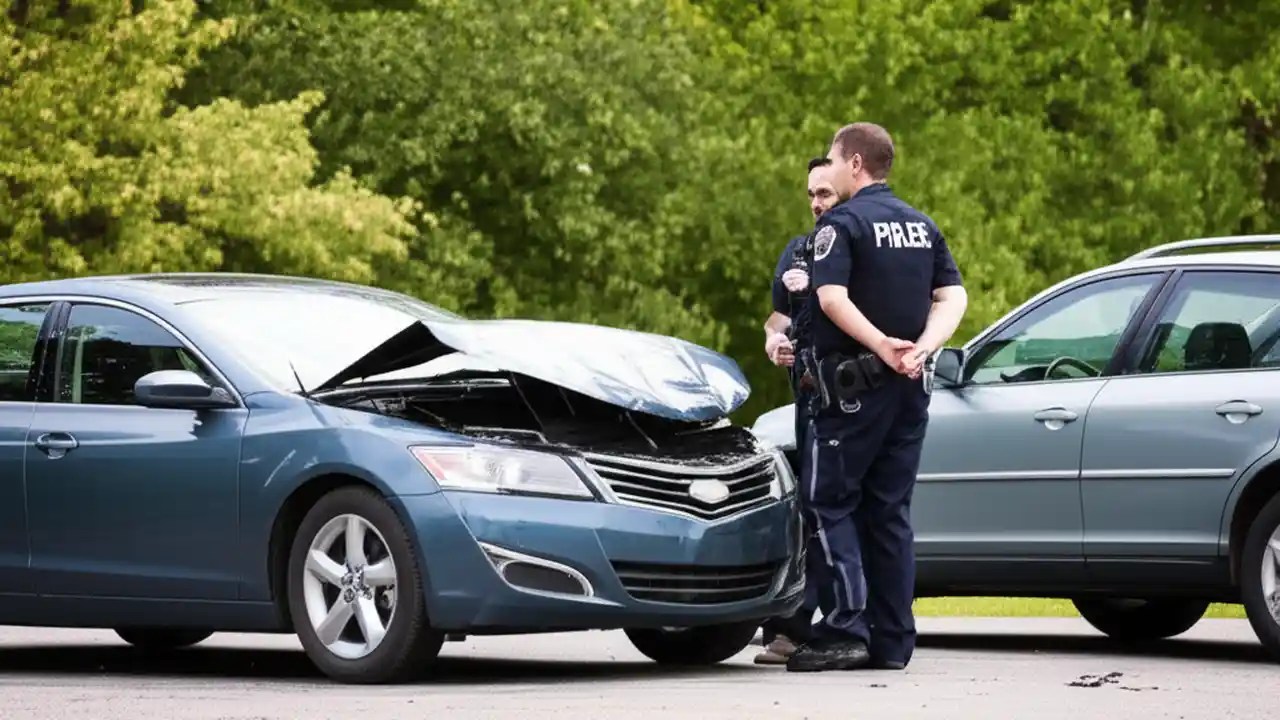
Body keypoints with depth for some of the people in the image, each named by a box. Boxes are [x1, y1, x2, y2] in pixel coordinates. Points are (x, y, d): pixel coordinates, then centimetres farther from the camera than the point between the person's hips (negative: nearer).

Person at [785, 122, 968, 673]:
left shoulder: (842, 223, -8)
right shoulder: (922, 226, 15)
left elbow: (832, 297, -22)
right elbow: (953, 297, 8)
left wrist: (882, 346, -24)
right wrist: (922, 348, -6)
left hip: (854, 384, -7)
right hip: (909, 387, 7)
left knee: (827, 502, -2)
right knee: (889, 509, 9)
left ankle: (847, 627, -13)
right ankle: (892, 641, 7)